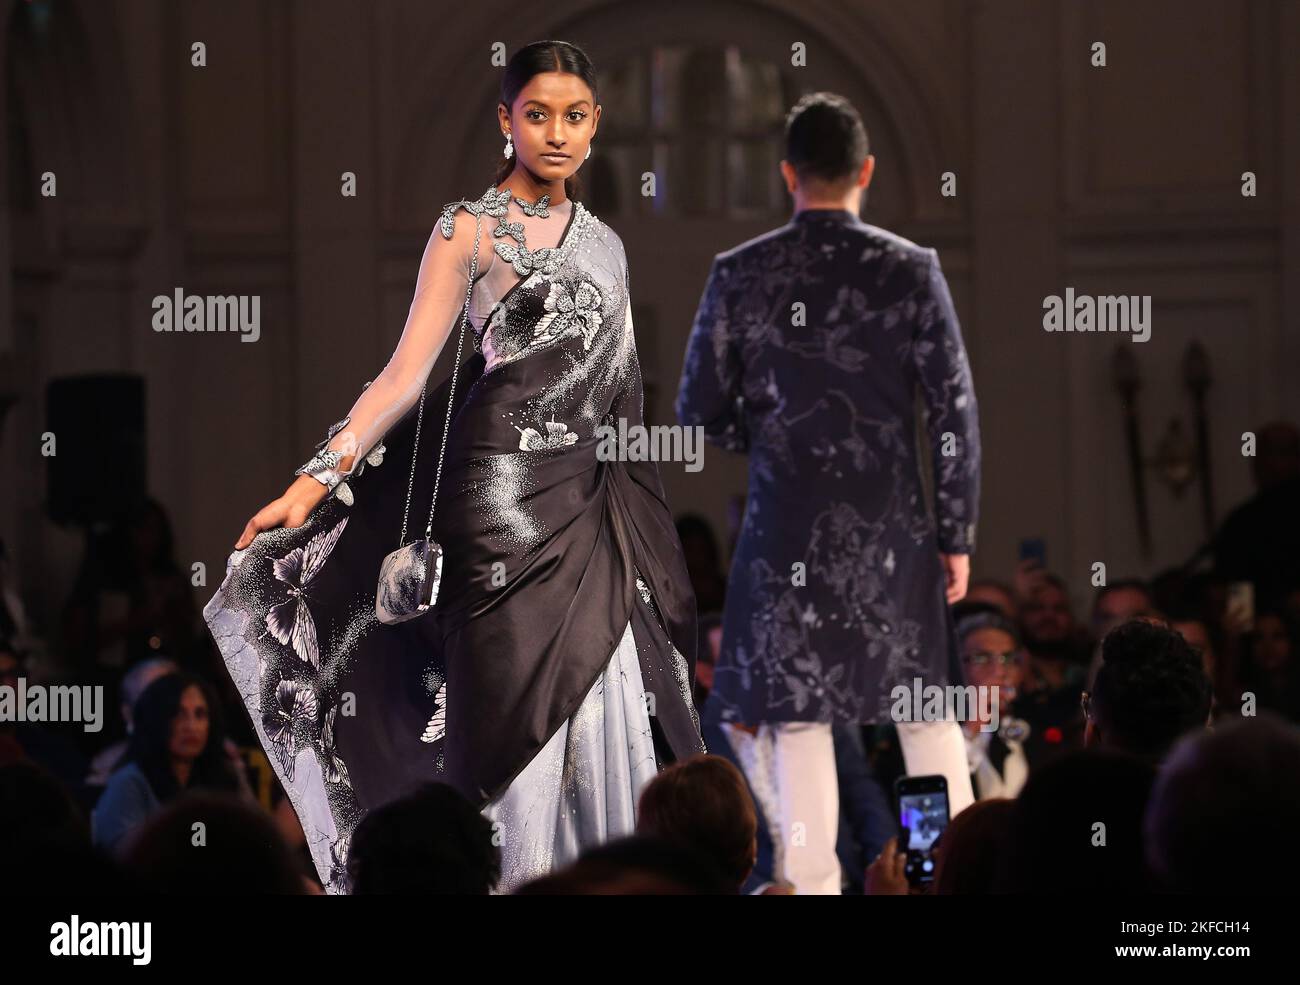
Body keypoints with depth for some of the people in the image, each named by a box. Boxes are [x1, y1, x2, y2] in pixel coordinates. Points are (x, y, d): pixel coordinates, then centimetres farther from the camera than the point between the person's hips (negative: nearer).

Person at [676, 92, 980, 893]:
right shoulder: (911, 271, -4)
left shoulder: (740, 275, -2)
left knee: (799, 722, 3)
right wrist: (957, 535, 3)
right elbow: (955, 413, -4)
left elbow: (700, 415, 1)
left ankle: (814, 884, 0)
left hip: (786, 534, 0)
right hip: (892, 533, 0)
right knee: (925, 711, 12)